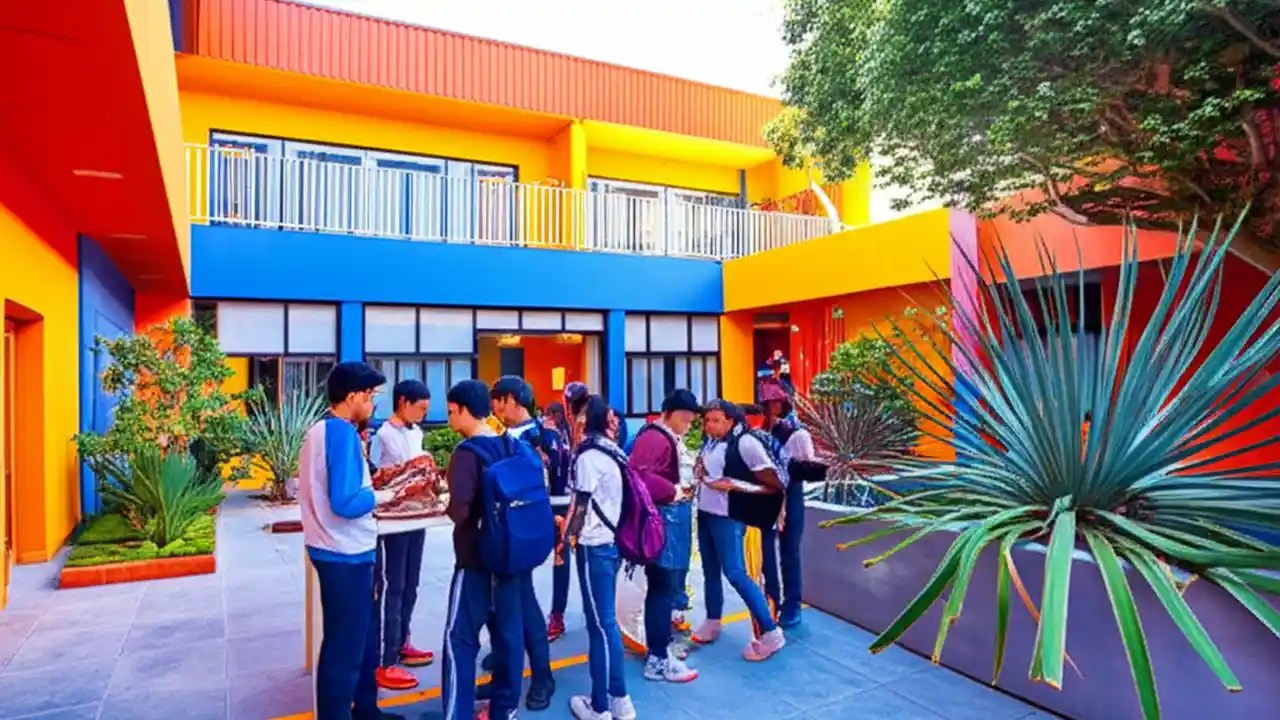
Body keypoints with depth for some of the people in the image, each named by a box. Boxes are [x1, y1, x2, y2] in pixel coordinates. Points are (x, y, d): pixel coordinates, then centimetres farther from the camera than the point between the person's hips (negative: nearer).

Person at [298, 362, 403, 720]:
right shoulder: (343, 434, -21)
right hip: (345, 553, -10)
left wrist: (367, 485, 9)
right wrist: (379, 496, -11)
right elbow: (345, 503, -27)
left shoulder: (320, 429, 9)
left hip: (339, 549, 10)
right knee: (345, 644, 4)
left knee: (363, 633, 22)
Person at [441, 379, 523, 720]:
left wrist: (447, 504, -2)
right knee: (507, 631, 13)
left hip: (476, 558, -7)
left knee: (460, 637, 1)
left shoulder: (467, 452, -16)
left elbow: (459, 511, -22)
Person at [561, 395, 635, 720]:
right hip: (611, 541, 8)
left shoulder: (588, 455, -15)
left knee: (599, 623, 1)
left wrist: (567, 537, -1)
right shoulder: (611, 450, 9)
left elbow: (581, 505, -13)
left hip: (594, 546, -8)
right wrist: (572, 523, 19)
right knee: (607, 621, 15)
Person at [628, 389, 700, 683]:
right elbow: (639, 474, -30)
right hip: (663, 519, -11)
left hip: (674, 517, 11)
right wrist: (671, 492, -21)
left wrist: (685, 486, 0)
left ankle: (660, 645, 33)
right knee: (663, 587, -3)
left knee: (666, 586, 19)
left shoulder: (672, 438, 15)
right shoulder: (654, 438, -17)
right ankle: (657, 659, 7)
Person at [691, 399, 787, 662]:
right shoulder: (709, 444, 7)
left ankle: (771, 633, 1)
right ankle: (712, 623, 32)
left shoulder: (745, 442, -14)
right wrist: (699, 474, 3)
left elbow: (774, 483, -15)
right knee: (710, 571, 16)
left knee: (735, 573, -9)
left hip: (727, 516, -7)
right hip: (705, 512, 8)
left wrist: (736, 486, -20)